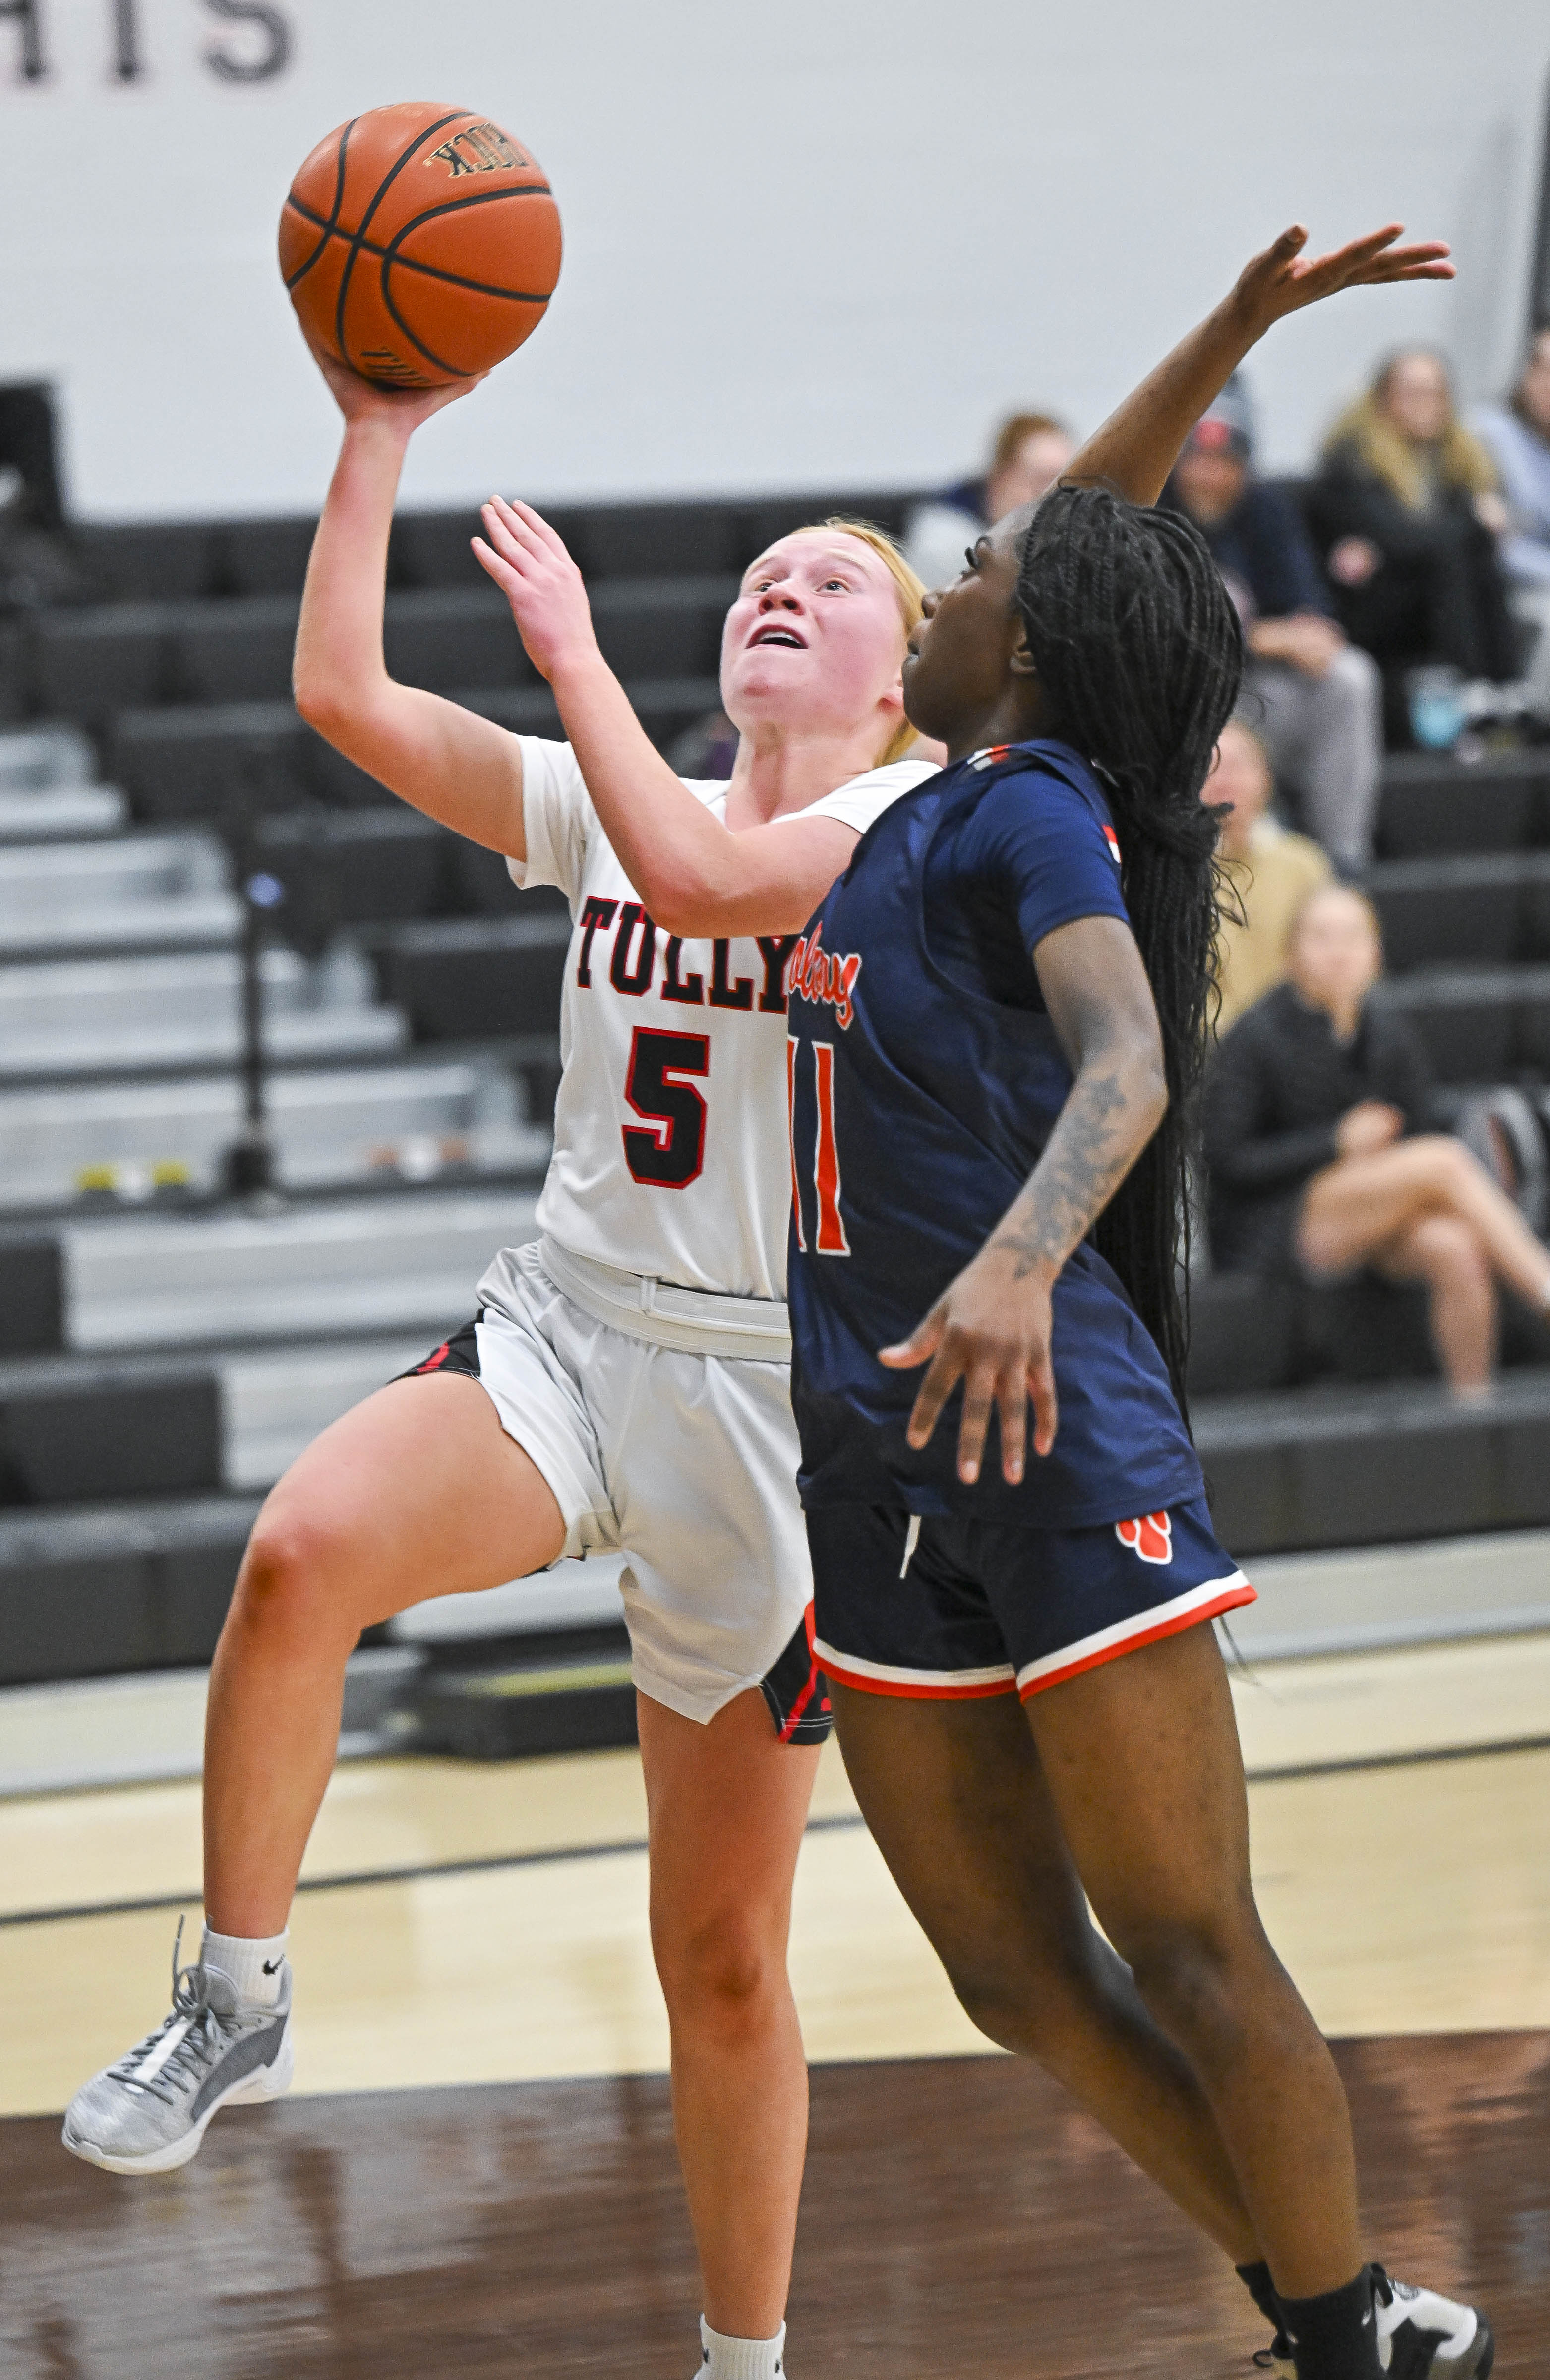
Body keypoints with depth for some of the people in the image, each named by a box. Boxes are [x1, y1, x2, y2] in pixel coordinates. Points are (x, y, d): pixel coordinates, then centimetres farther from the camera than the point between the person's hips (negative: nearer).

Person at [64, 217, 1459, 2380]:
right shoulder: (606, 805, 11)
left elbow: (705, 877, -22)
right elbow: (343, 693, 4)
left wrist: (569, 645, -12)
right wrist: (380, 438, 2)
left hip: (774, 1395, -3)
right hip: (565, 1330, 3)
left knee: (721, 1951, 4)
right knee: (303, 1550, -32)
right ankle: (240, 2005, -16)